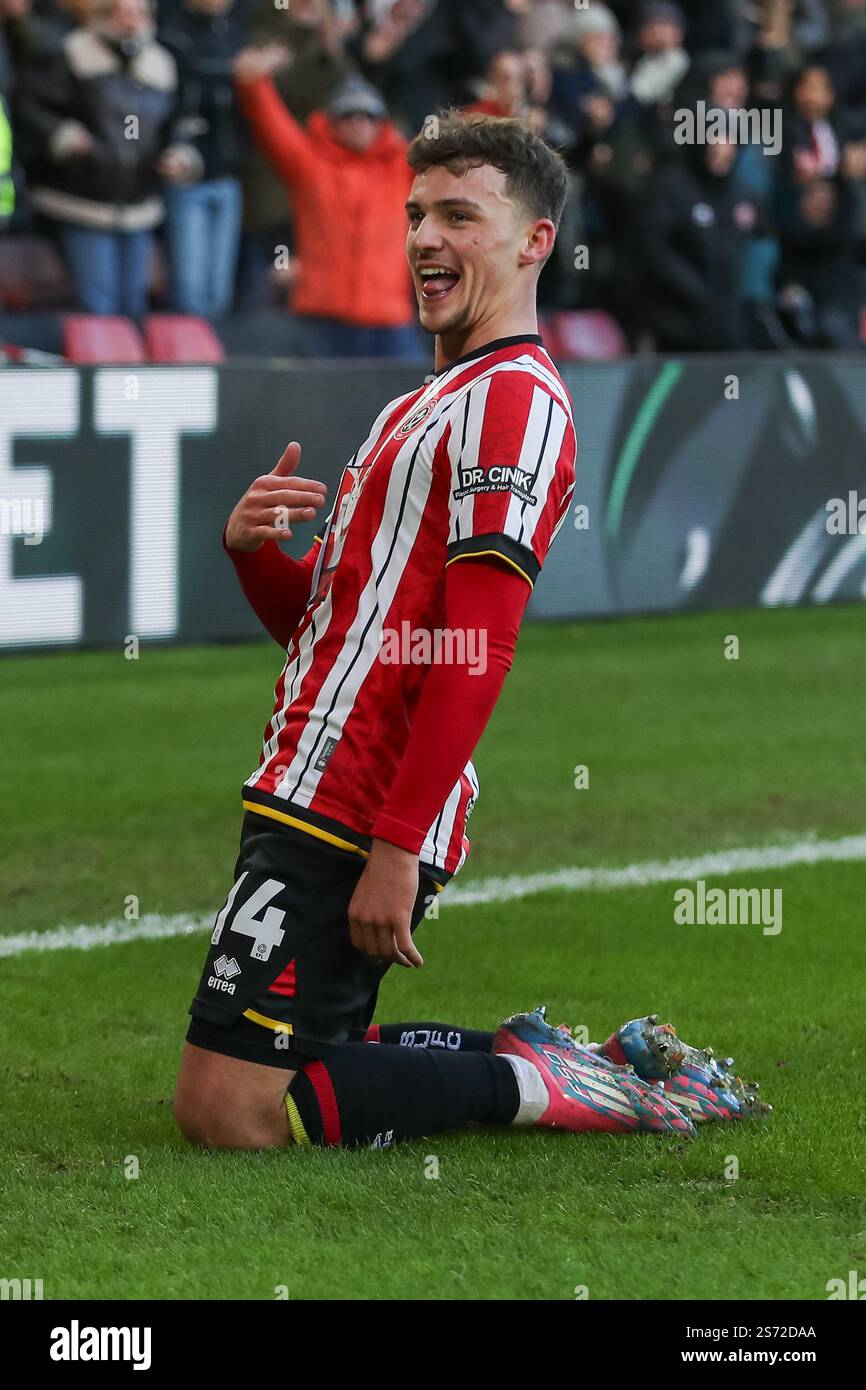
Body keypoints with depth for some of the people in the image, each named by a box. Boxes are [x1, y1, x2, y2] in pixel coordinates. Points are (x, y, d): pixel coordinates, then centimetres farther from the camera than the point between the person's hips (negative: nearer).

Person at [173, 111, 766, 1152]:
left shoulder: (511, 398, -11)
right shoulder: (428, 403, 22)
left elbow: (476, 648, -19)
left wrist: (396, 844, -23)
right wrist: (250, 546, 1)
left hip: (348, 821, -10)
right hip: (314, 794, 10)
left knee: (227, 1109, -13)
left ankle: (540, 1081, -4)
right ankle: (539, 1059, 16)